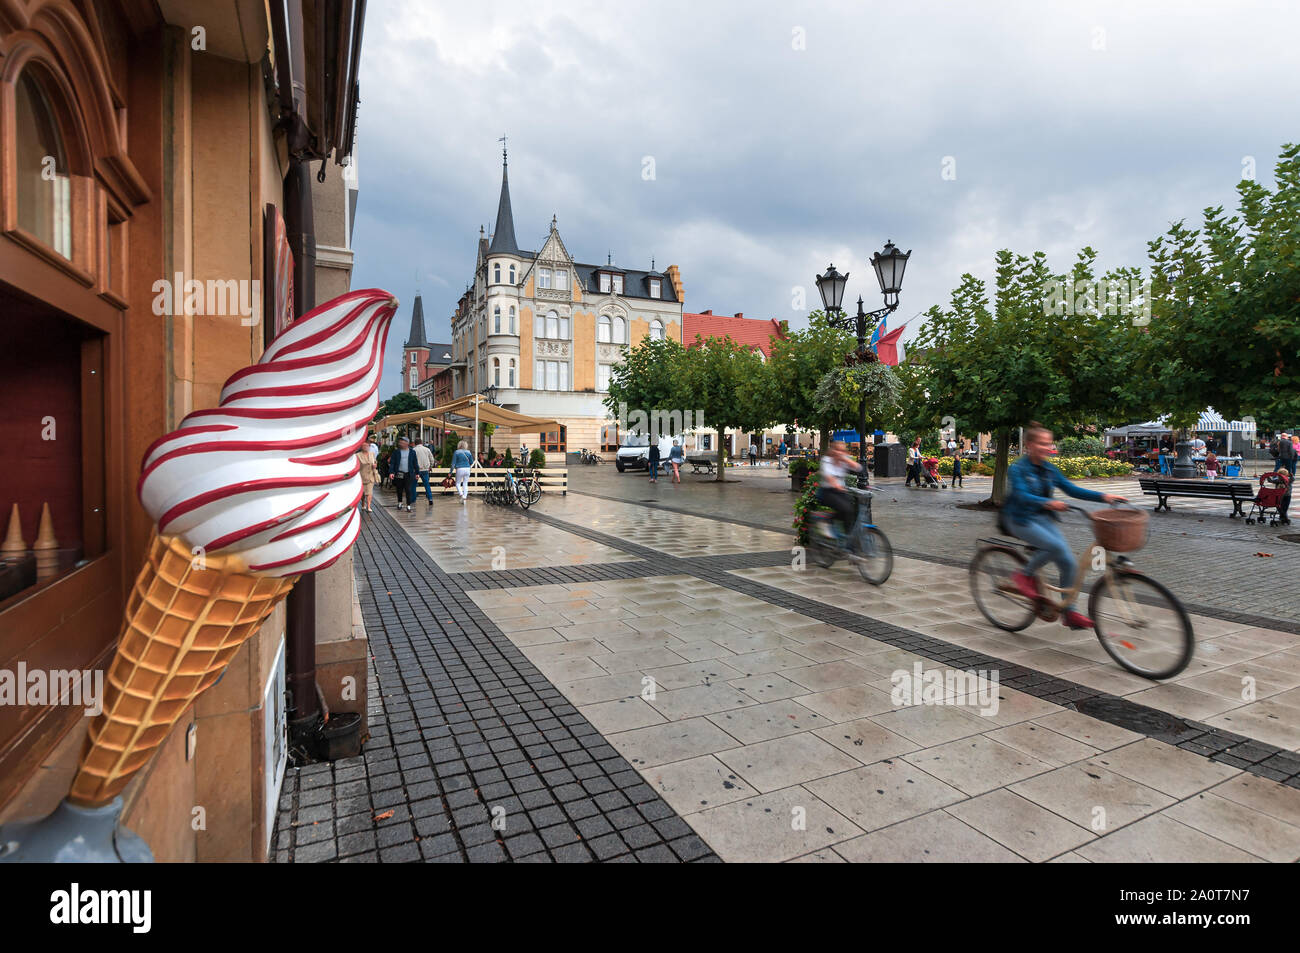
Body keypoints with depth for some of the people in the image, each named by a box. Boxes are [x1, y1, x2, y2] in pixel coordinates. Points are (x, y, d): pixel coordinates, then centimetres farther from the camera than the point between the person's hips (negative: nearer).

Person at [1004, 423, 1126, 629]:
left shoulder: (1049, 469, 7)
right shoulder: (1017, 469, -13)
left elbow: (1072, 489, 6)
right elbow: (1022, 496, -27)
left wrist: (1103, 496, -7)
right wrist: (1048, 503, -45)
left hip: (1043, 518, 7)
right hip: (1021, 519, -6)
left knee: (1068, 562, -4)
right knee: (1055, 546, -30)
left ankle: (1069, 612, 8)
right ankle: (1024, 575, -5)